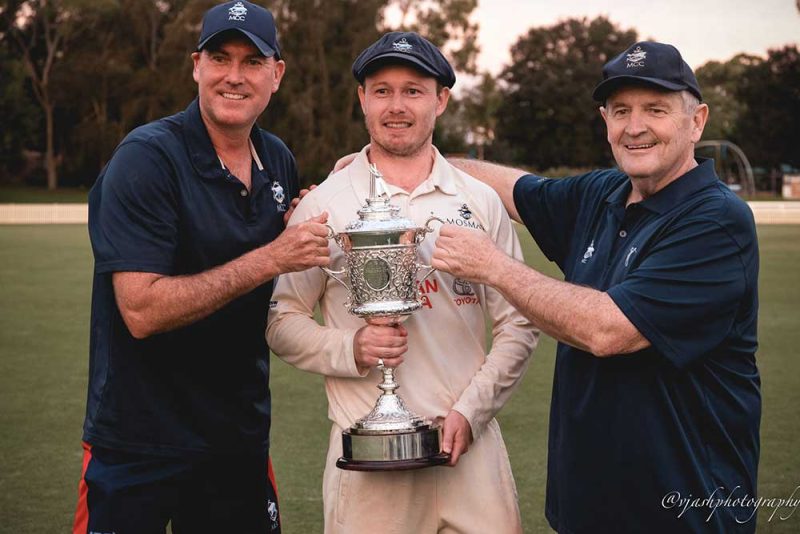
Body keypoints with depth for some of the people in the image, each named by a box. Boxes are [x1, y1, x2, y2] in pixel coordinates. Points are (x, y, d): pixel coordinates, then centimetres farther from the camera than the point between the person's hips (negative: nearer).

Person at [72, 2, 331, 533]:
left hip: (241, 435, 6)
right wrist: (271, 259, -24)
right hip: (139, 443, -6)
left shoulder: (279, 161, 6)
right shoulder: (147, 158, -15)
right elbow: (142, 311, -23)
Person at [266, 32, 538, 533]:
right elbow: (282, 320, 4)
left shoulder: (481, 202, 6)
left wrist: (469, 410, -5)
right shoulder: (322, 205, 2)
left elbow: (518, 326, 7)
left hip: (472, 445, 2)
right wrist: (351, 349, -13)